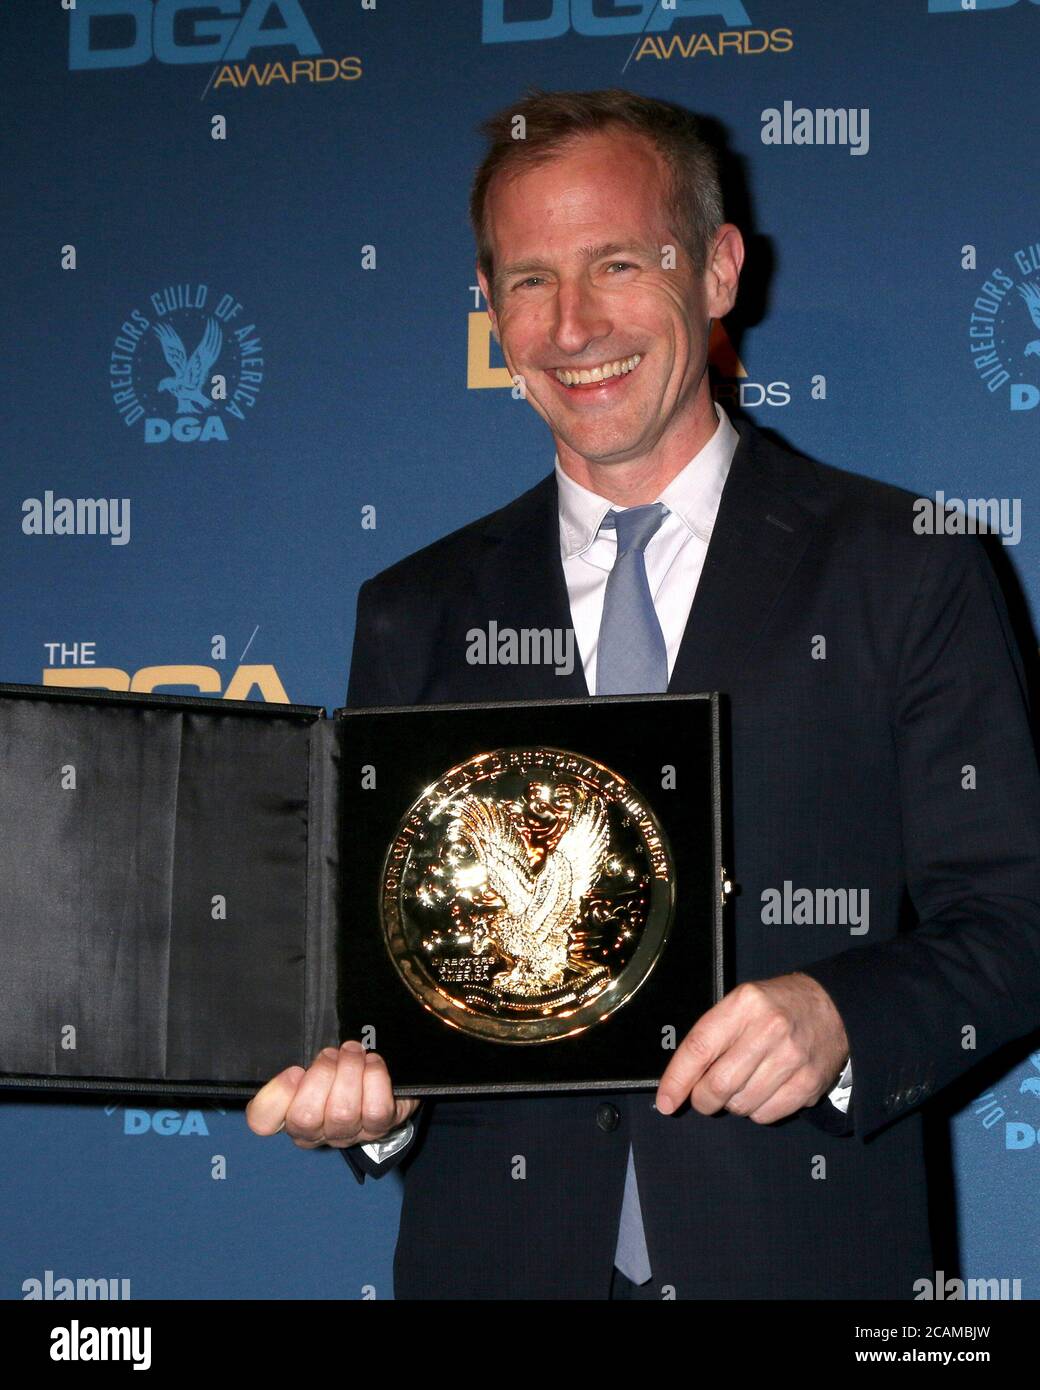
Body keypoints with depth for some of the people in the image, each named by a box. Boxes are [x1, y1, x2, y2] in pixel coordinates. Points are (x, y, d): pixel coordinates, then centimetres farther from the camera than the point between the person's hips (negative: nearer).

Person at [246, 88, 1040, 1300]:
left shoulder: (905, 570, -2)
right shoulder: (414, 618, 6)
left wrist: (840, 1020, -22)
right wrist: (363, 1090, -14)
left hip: (804, 1251, -2)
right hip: (499, 1255, 2)